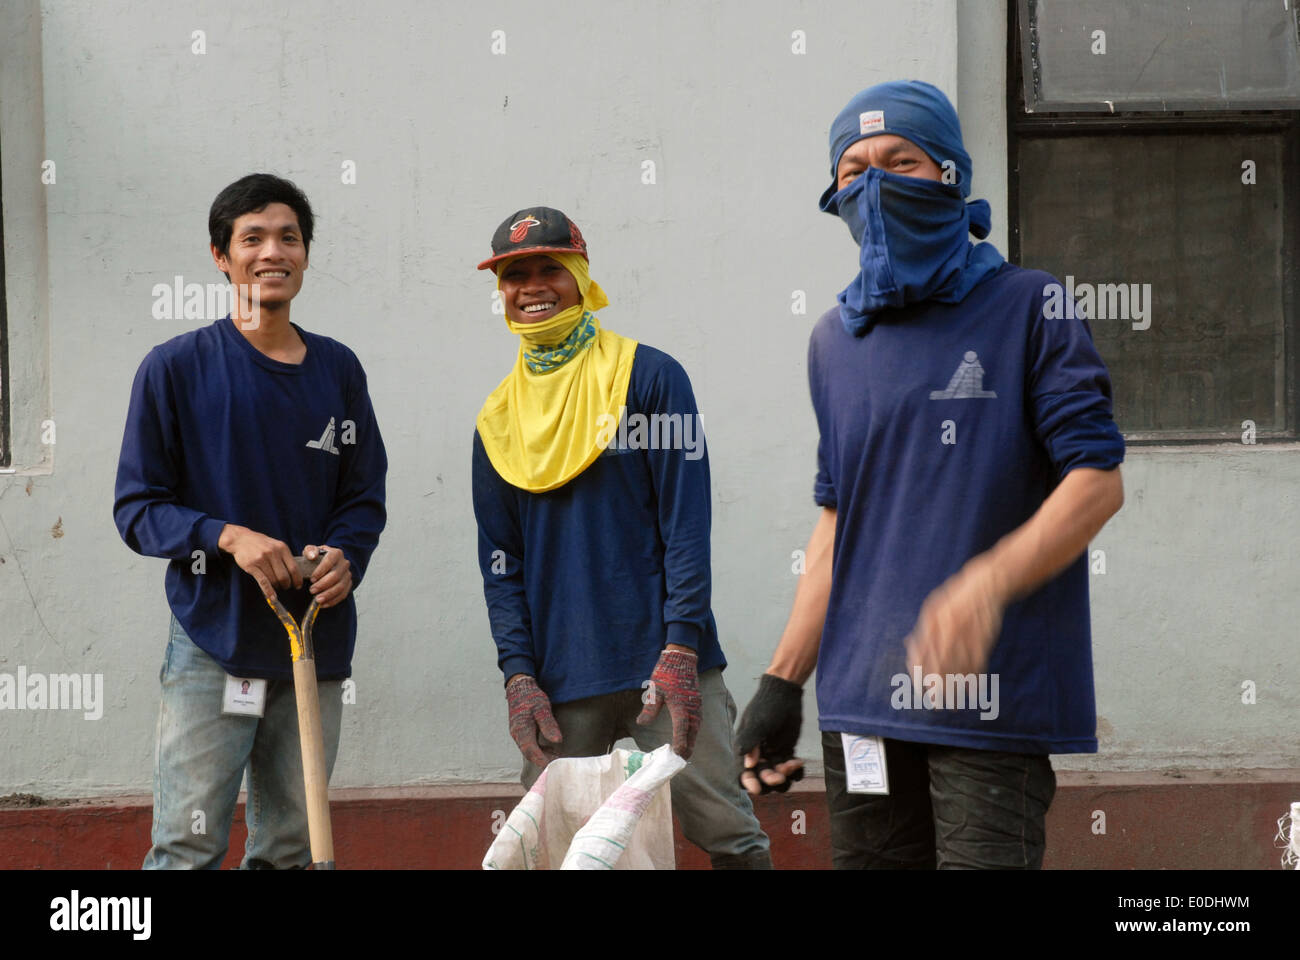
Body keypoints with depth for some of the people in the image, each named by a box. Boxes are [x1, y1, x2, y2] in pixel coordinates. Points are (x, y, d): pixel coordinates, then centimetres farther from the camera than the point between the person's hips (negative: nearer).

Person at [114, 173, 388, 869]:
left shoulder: (337, 369, 12)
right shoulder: (176, 367, 0)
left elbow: (365, 496, 15)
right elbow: (137, 508, -1)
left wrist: (345, 558, -7)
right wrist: (229, 537, -18)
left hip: (317, 645, 4)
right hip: (213, 641, -4)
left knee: (289, 850, 9)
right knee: (188, 851, -9)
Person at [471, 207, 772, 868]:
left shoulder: (649, 378, 3)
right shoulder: (499, 417, 13)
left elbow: (686, 521, -3)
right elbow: (500, 560, 12)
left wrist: (681, 648, -13)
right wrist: (518, 674, -2)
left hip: (665, 664, -3)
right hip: (557, 682, 3)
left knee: (729, 837, -6)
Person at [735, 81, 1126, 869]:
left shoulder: (1029, 309, 1)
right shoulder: (836, 340, 16)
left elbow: (1098, 482, -7)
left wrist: (986, 585, -23)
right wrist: (782, 683, 14)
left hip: (992, 698, -5)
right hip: (863, 701, 5)